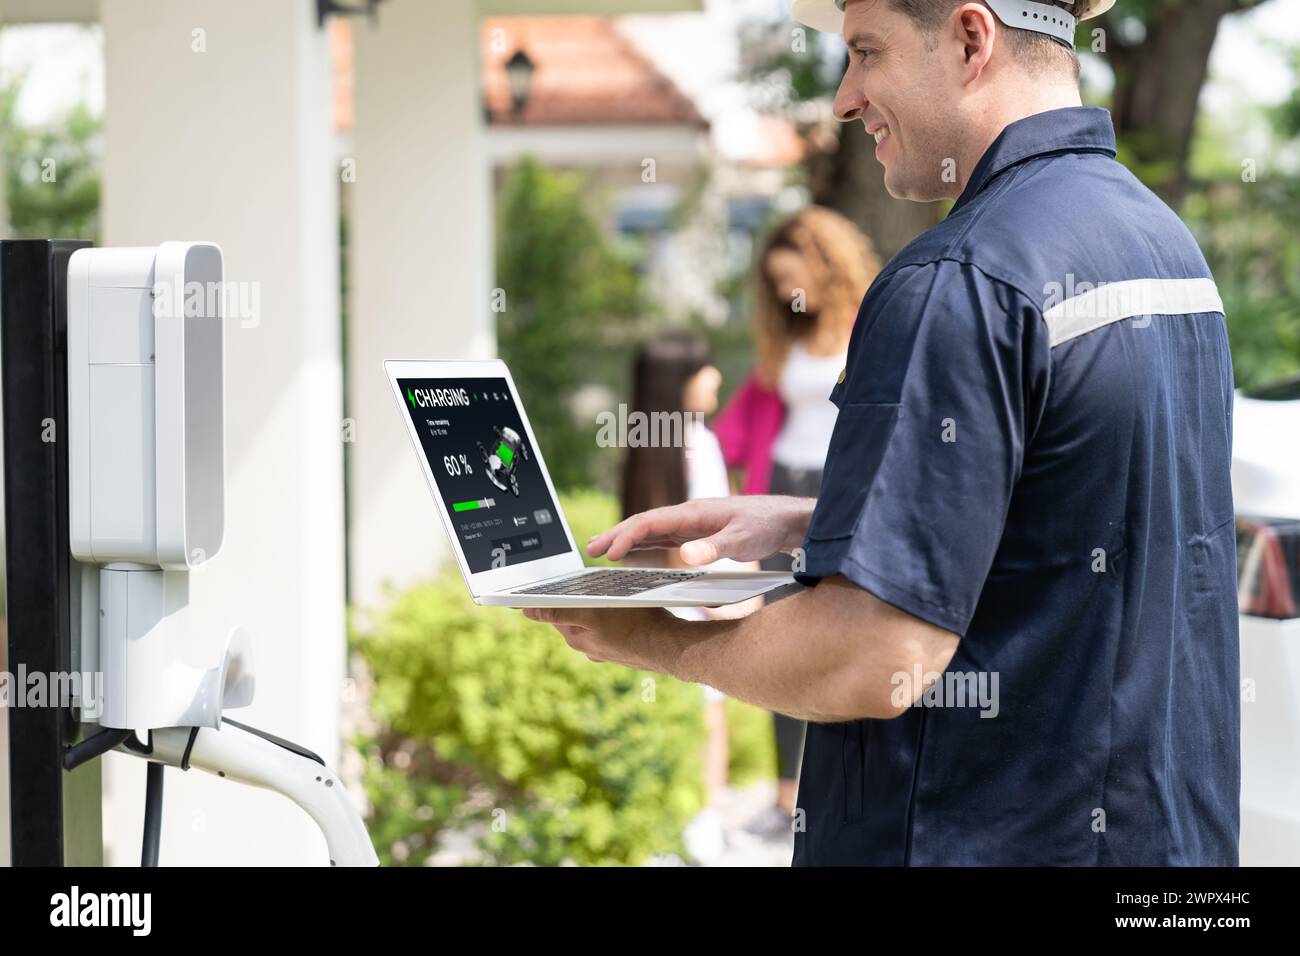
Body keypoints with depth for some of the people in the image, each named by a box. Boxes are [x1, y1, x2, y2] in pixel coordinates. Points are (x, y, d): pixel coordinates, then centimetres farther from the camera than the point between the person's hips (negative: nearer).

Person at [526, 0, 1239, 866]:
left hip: (987, 836, -9)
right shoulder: (1162, 236, 9)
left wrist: (649, 641, -9)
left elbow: (876, 663, -25)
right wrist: (799, 522, 12)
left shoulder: (960, 283, -21)